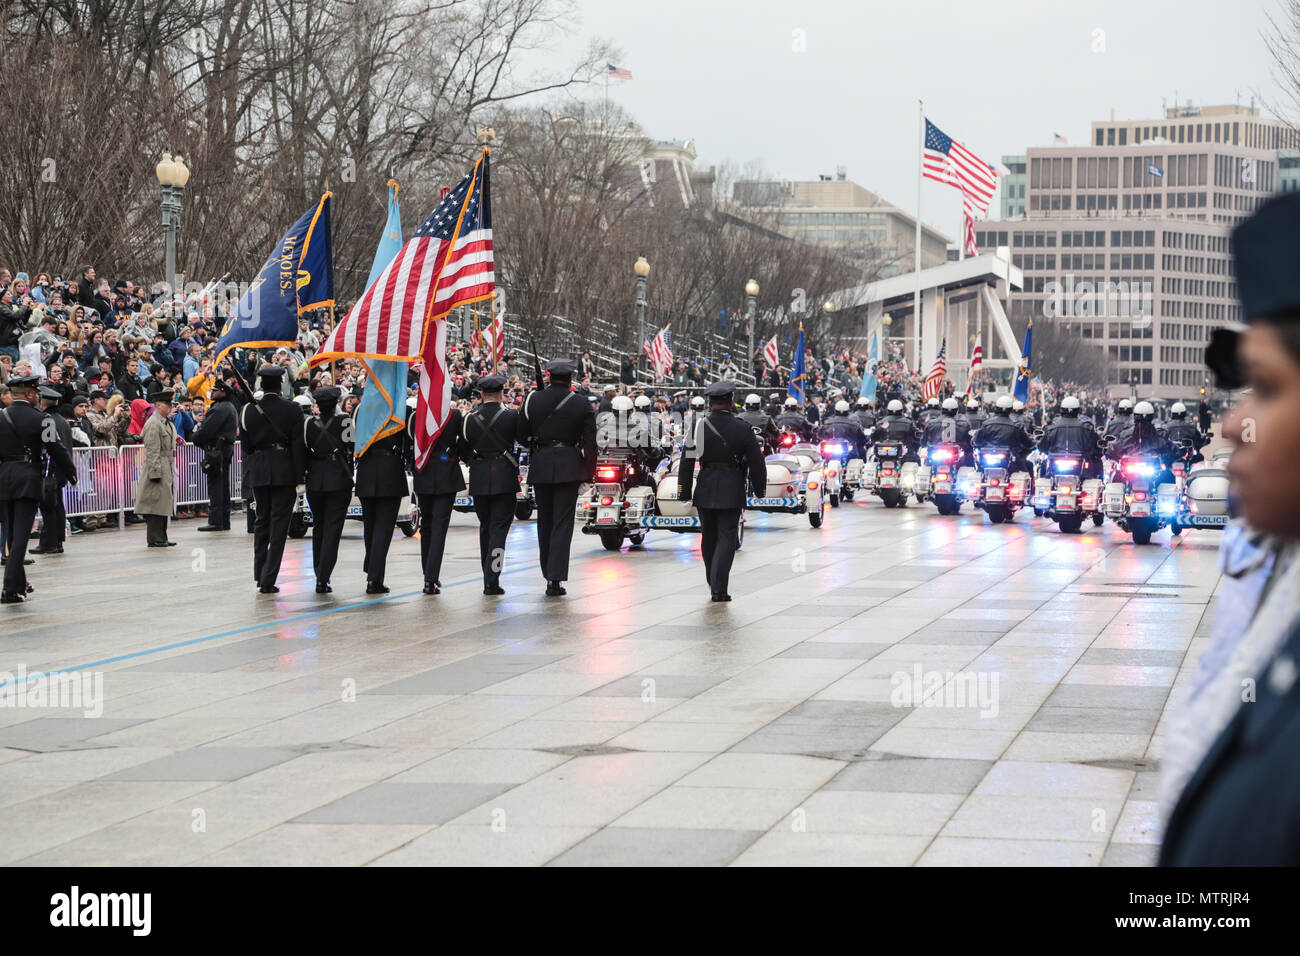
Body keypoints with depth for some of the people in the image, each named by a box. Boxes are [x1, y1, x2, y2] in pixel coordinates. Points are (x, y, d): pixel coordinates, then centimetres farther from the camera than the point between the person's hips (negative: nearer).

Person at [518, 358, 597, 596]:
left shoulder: (533, 400, 0)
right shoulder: (582, 405, -2)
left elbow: (522, 436, 4)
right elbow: (590, 443, -1)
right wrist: (589, 473, 8)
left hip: (540, 464, 2)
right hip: (569, 466, -2)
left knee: (544, 521, 14)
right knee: (562, 523, -2)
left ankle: (549, 574, 21)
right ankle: (556, 579, -10)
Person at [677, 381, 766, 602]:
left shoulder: (698, 427, -2)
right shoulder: (742, 429, -6)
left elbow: (687, 461, -2)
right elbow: (756, 462, -1)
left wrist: (685, 493, 4)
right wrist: (759, 490, 13)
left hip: (705, 491, 3)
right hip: (731, 492, -3)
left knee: (709, 538, 15)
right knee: (726, 538, -1)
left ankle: (713, 584, 27)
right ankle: (719, 589, -11)